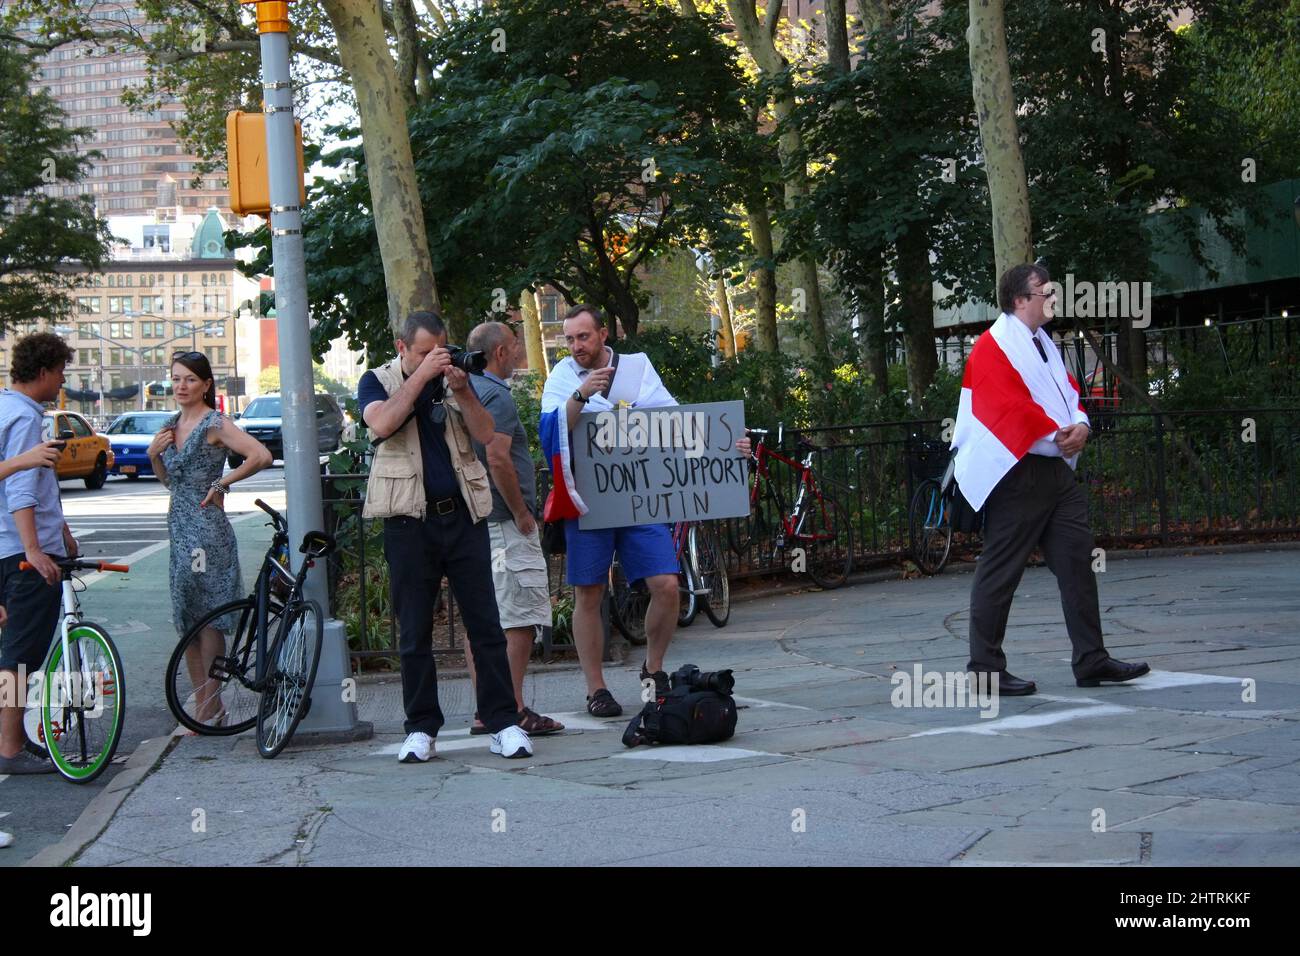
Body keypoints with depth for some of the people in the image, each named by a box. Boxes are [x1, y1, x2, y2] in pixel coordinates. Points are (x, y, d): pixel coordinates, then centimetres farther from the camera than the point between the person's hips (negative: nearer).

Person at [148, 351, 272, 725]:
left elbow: (261, 456, -22)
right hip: (179, 526, 8)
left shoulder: (215, 424, -10)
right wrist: (154, 454, 4)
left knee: (208, 618, -5)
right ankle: (203, 704, 17)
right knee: (187, 618, 10)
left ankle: (211, 707, 0)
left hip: (206, 528, -8)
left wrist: (221, 484, -15)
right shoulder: (172, 425, 14)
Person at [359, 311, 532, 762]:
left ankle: (503, 723, 3)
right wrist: (422, 375, -17)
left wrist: (461, 389, -12)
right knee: (414, 632, 3)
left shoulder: (455, 379, 13)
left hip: (463, 513, 2)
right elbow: (382, 424, -16)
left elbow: (485, 434, 1)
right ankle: (421, 728, 11)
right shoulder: (378, 381, 5)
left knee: (485, 623, 0)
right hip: (410, 519, -2)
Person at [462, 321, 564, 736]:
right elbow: (497, 458, -23)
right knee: (519, 619, -6)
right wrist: (521, 513, -15)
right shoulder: (496, 396, -13)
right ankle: (514, 710, -8)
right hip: (503, 524, -10)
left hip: (470, 522, 10)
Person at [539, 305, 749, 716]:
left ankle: (653, 669, 15)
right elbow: (553, 430, -13)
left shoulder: (638, 369, 6)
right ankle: (595, 690, 13)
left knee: (666, 586, -7)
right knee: (588, 598, 2)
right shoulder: (563, 377, 3)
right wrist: (580, 396, -29)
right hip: (587, 502, -1)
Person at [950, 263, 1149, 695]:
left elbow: (1068, 389, 15)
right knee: (1000, 571, -3)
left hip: (1055, 469, 9)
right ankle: (985, 669, 3)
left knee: (1077, 562, 7)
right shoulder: (992, 348, -11)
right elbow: (1013, 407, -18)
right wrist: (1057, 436, -14)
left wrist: (1080, 425, -5)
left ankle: (1091, 660, 11)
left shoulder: (1043, 343, 17)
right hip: (1016, 474, -9)